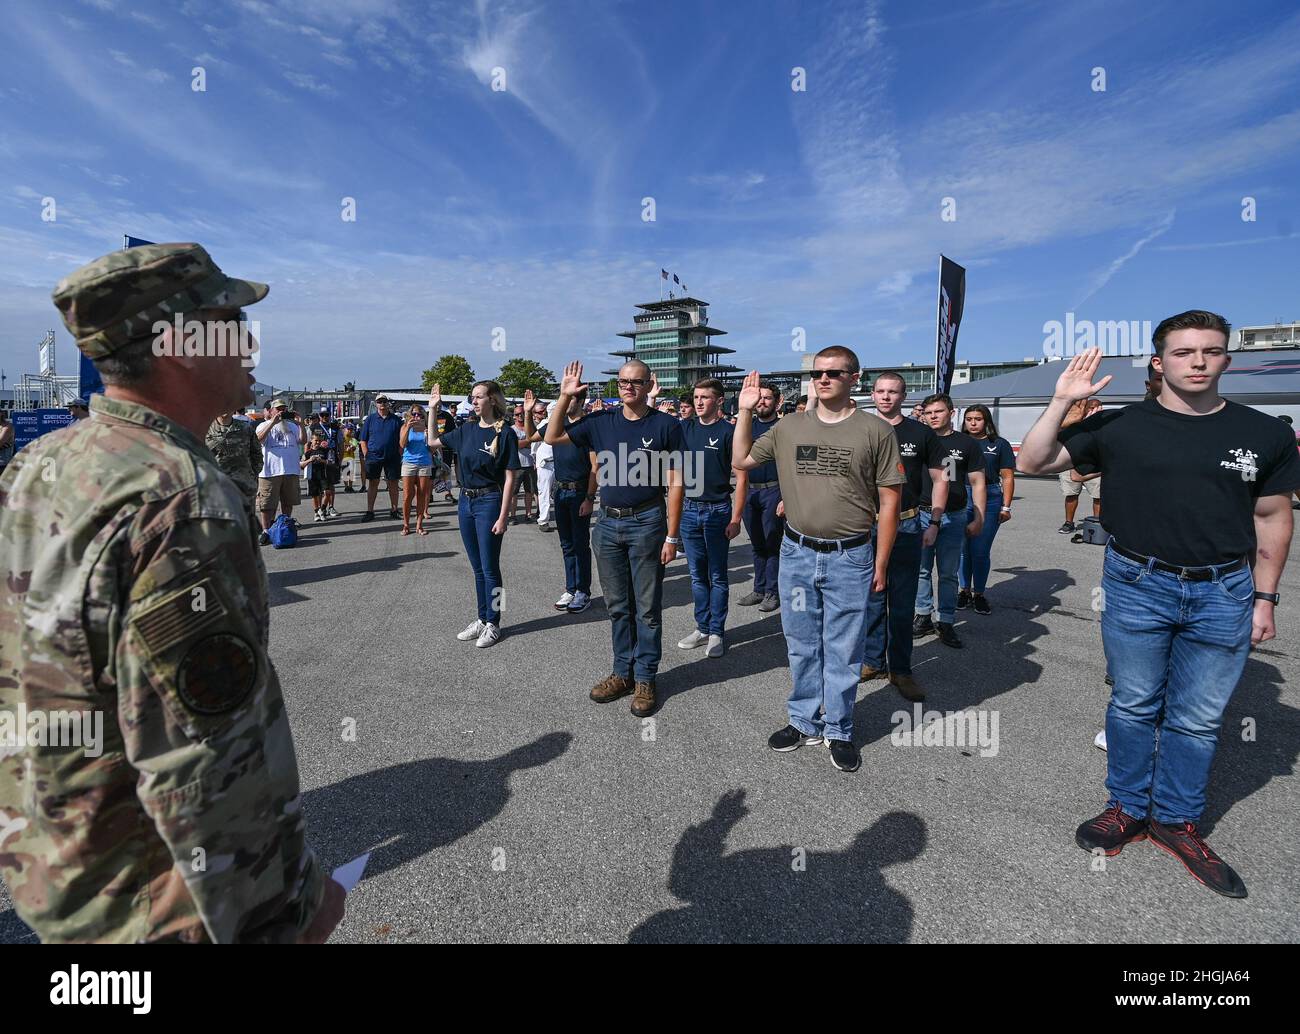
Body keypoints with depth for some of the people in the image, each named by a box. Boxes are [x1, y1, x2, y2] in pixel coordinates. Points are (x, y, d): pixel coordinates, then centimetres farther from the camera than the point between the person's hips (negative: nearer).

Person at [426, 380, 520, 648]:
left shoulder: (505, 433, -10)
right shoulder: (467, 429, 7)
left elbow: (510, 477, -12)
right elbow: (433, 442, 21)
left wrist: (503, 517, -16)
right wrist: (433, 409, 13)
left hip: (489, 502, -6)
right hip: (466, 501, 6)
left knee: (490, 568, 2)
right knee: (477, 568, 14)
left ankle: (493, 624, 15)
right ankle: (482, 619, 26)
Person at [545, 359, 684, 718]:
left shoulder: (666, 425, -4)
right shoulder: (602, 421, 7)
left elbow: (675, 482, -6)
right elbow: (553, 438, 11)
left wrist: (672, 535, -9)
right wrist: (565, 397, 1)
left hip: (647, 523, -4)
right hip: (608, 524, 4)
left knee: (647, 607, 5)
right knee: (618, 606, 14)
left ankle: (645, 679, 18)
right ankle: (623, 672, 27)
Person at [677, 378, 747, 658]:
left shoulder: (729, 432, -7)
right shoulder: (685, 428, 6)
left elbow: (741, 478, -8)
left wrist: (735, 519, -14)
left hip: (717, 511, -4)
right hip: (688, 509, 5)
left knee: (717, 576, 5)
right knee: (697, 575, 12)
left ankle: (717, 632, 15)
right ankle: (702, 628, 23)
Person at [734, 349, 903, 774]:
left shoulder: (875, 431, -3)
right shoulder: (789, 427, 5)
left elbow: (888, 502, -1)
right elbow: (741, 460, 12)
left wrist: (880, 564, -2)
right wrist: (745, 412, 3)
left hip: (850, 558, -3)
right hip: (797, 552, 3)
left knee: (842, 650, 8)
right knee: (801, 645, 14)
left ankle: (838, 731, 26)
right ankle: (805, 722, 32)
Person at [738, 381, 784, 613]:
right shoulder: (747, 425, 13)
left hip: (773, 491, -5)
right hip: (749, 491, 5)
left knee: (772, 544, 1)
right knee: (756, 544, 13)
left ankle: (772, 592, 10)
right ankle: (759, 589, 22)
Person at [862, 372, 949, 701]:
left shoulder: (921, 433, 4)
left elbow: (939, 479, 8)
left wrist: (934, 523, 0)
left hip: (907, 526, 0)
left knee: (903, 602, 5)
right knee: (872, 599, 8)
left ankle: (900, 669, 16)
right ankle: (873, 661, 22)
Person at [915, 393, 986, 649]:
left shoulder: (967, 443, 6)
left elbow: (977, 483, 7)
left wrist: (978, 519, 0)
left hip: (953, 516, -1)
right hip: (921, 513, 1)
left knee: (948, 573, 5)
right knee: (921, 569, 5)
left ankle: (946, 623, 14)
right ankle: (924, 616, 17)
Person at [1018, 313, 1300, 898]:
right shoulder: (1119, 427, -3)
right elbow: (1033, 462, -4)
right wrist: (1062, 400, -15)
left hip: (1223, 593, 2)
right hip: (1138, 586, -1)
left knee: (1197, 719, 12)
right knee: (1133, 707, 11)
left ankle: (1176, 821, 30)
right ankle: (1128, 808, 28)